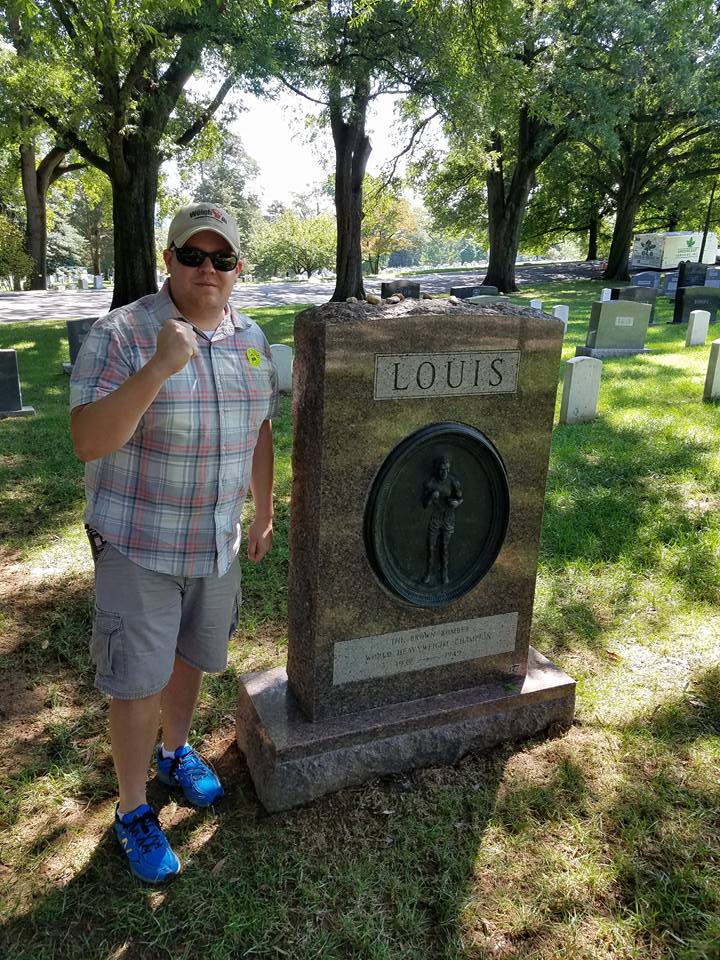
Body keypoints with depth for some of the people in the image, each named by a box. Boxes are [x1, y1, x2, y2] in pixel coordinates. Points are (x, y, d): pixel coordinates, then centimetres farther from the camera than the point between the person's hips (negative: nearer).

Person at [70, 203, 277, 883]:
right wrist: (157, 370, -34)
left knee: (191, 656, 22)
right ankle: (132, 810, 28)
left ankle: (175, 752, 48)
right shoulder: (119, 334, -15)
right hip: (139, 545, -5)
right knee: (137, 679, 6)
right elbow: (88, 442, -23)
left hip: (217, 543, 5)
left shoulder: (251, 339, 2)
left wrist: (264, 513, 14)